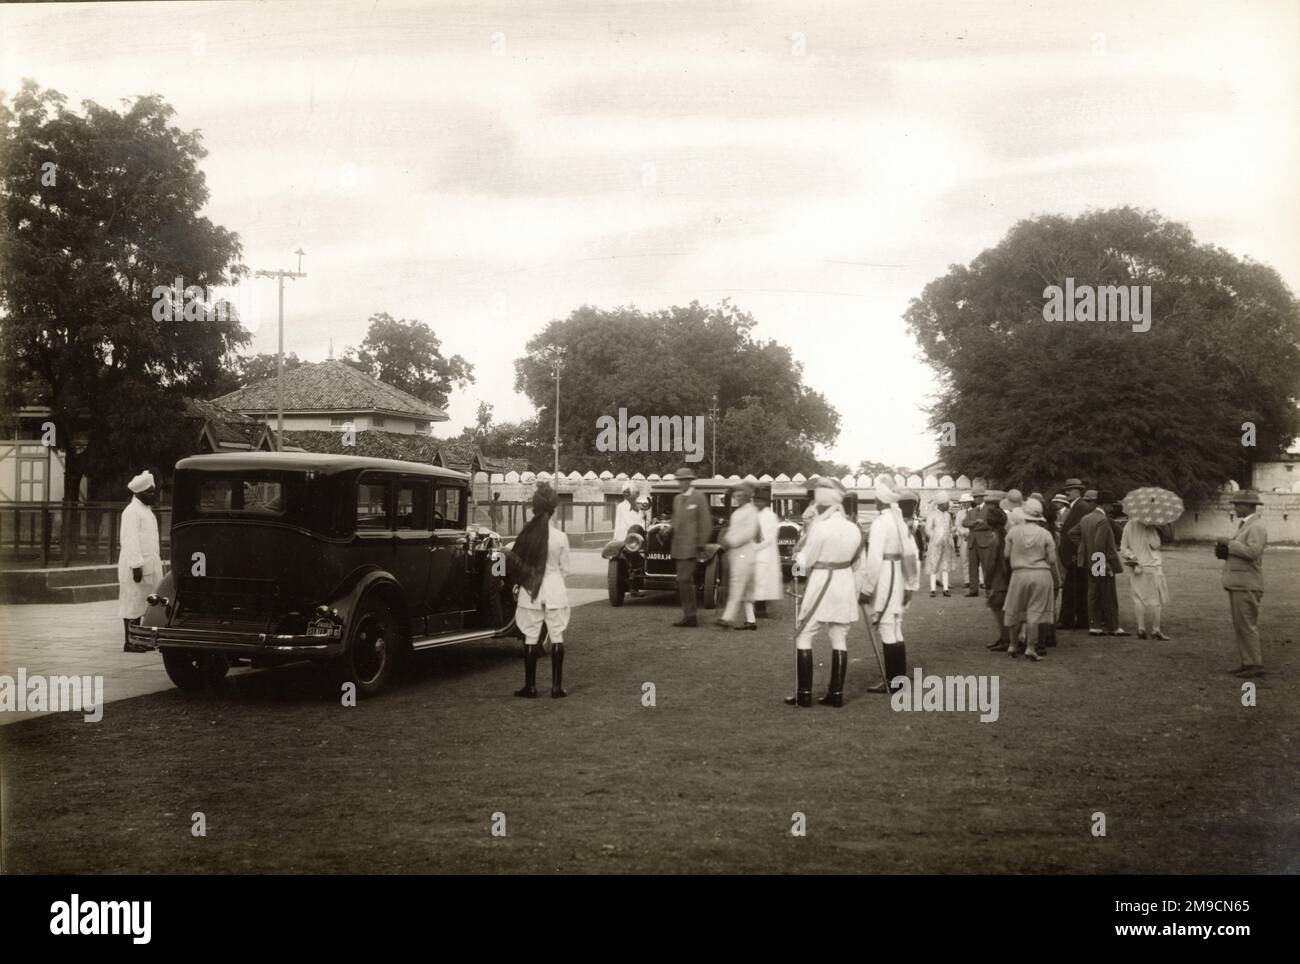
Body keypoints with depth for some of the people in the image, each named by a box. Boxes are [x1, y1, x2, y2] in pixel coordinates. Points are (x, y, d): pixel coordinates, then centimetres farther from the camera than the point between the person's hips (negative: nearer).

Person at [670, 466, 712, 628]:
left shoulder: (699, 497, -6)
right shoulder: (677, 499, 16)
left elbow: (706, 523, -9)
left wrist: (701, 547, -12)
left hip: (690, 546, -8)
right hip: (678, 547, 8)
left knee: (684, 580, -15)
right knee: (686, 582, 11)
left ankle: (689, 617, -12)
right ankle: (689, 616, 16)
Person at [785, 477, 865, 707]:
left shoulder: (819, 527, -17)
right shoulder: (854, 529, 3)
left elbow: (805, 561, -9)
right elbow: (858, 566, 10)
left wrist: (798, 557, 13)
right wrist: (855, 592, 20)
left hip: (821, 585, -6)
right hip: (845, 584, 6)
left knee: (803, 636, 3)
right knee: (839, 639, 9)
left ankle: (804, 694, 1)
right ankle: (836, 694, 11)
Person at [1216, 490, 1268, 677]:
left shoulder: (1256, 527, -14)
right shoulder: (1246, 526, 18)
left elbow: (1252, 552, -28)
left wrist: (1229, 544, -17)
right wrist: (1224, 550, 1)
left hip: (1246, 587, -10)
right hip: (1238, 585, 10)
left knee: (1247, 626, -7)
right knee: (1242, 626, 11)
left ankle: (1255, 665, -4)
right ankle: (1248, 663, 14)